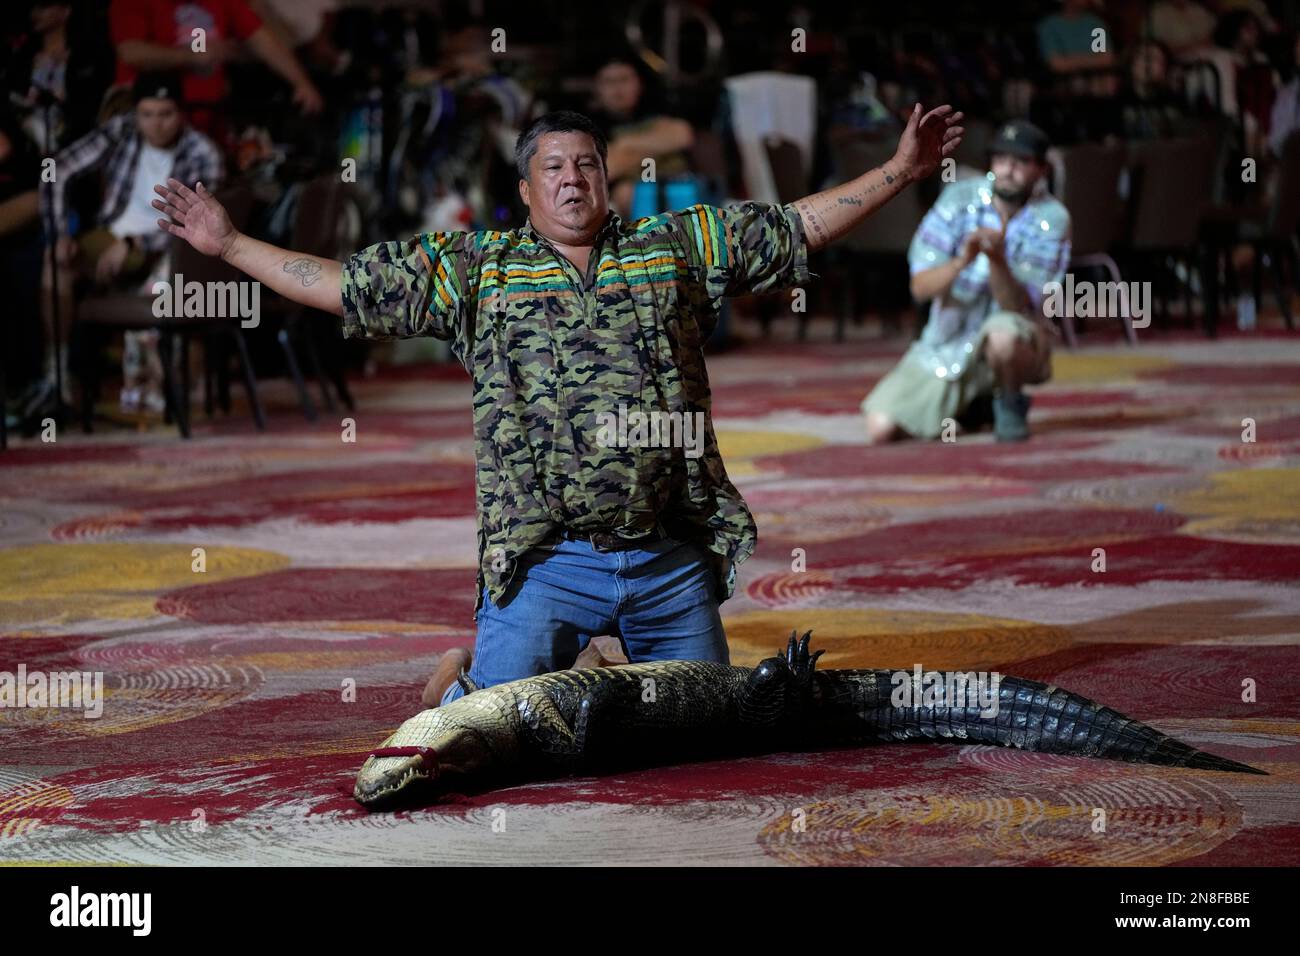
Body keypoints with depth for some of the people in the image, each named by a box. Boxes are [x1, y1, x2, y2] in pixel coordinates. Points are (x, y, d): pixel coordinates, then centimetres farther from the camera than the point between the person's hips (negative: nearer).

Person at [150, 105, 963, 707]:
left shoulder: (676, 249, 11)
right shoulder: (477, 271, 8)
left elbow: (798, 227, 13)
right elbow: (345, 286, 9)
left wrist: (899, 173, 8)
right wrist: (229, 246, 6)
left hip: (672, 559, 2)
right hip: (546, 562, -2)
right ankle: (463, 679, 29)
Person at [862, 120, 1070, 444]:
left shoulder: (1051, 219, -13)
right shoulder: (960, 198, -6)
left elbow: (1019, 308, -21)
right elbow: (921, 286, -13)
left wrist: (998, 260, -39)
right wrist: (962, 262, -32)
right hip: (945, 344, 3)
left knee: (1002, 333, -40)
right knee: (881, 429, -13)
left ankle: (1010, 404, -6)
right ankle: (970, 405, 16)